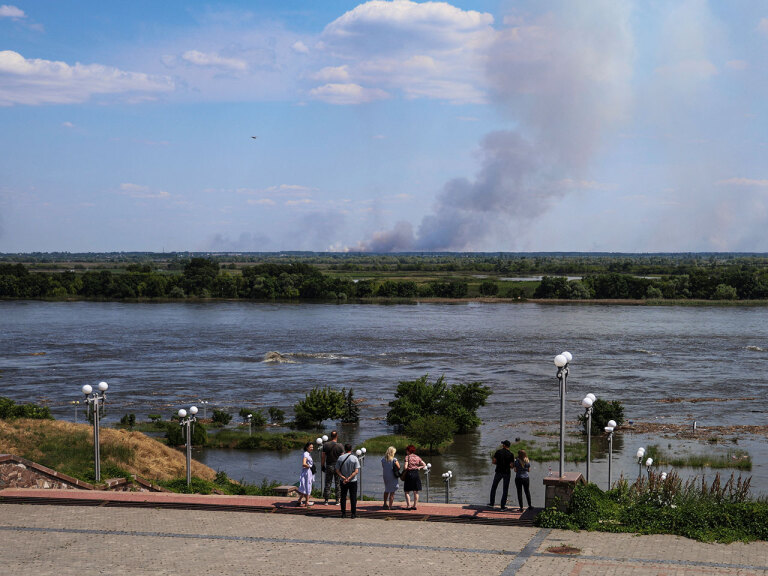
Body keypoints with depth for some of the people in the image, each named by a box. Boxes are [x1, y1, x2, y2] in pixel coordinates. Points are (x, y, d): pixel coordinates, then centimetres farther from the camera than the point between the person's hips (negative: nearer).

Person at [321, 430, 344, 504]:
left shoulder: (326, 445, -4)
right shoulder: (340, 445, -9)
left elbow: (323, 456, -1)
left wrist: (322, 465, 9)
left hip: (329, 466, 1)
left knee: (327, 483, 7)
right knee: (337, 483, 8)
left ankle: (326, 500, 8)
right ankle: (337, 500, 10)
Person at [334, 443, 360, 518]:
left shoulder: (340, 458, -3)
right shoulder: (354, 458, -9)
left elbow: (337, 470, -6)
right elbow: (356, 471, -15)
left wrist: (343, 477, -13)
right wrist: (349, 478, -16)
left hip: (343, 481, 2)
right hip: (353, 481, -2)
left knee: (343, 497, 10)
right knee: (353, 497, 6)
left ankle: (343, 513, 10)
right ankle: (353, 514, 6)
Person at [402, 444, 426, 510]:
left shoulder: (407, 457, -5)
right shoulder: (417, 457, 9)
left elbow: (405, 467, -13)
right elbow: (424, 465, 5)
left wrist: (404, 472, 4)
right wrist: (418, 468, 9)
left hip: (409, 474, -5)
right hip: (416, 474, 5)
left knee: (406, 491, 2)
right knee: (416, 491, 10)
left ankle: (408, 506, -5)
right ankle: (414, 506, 12)